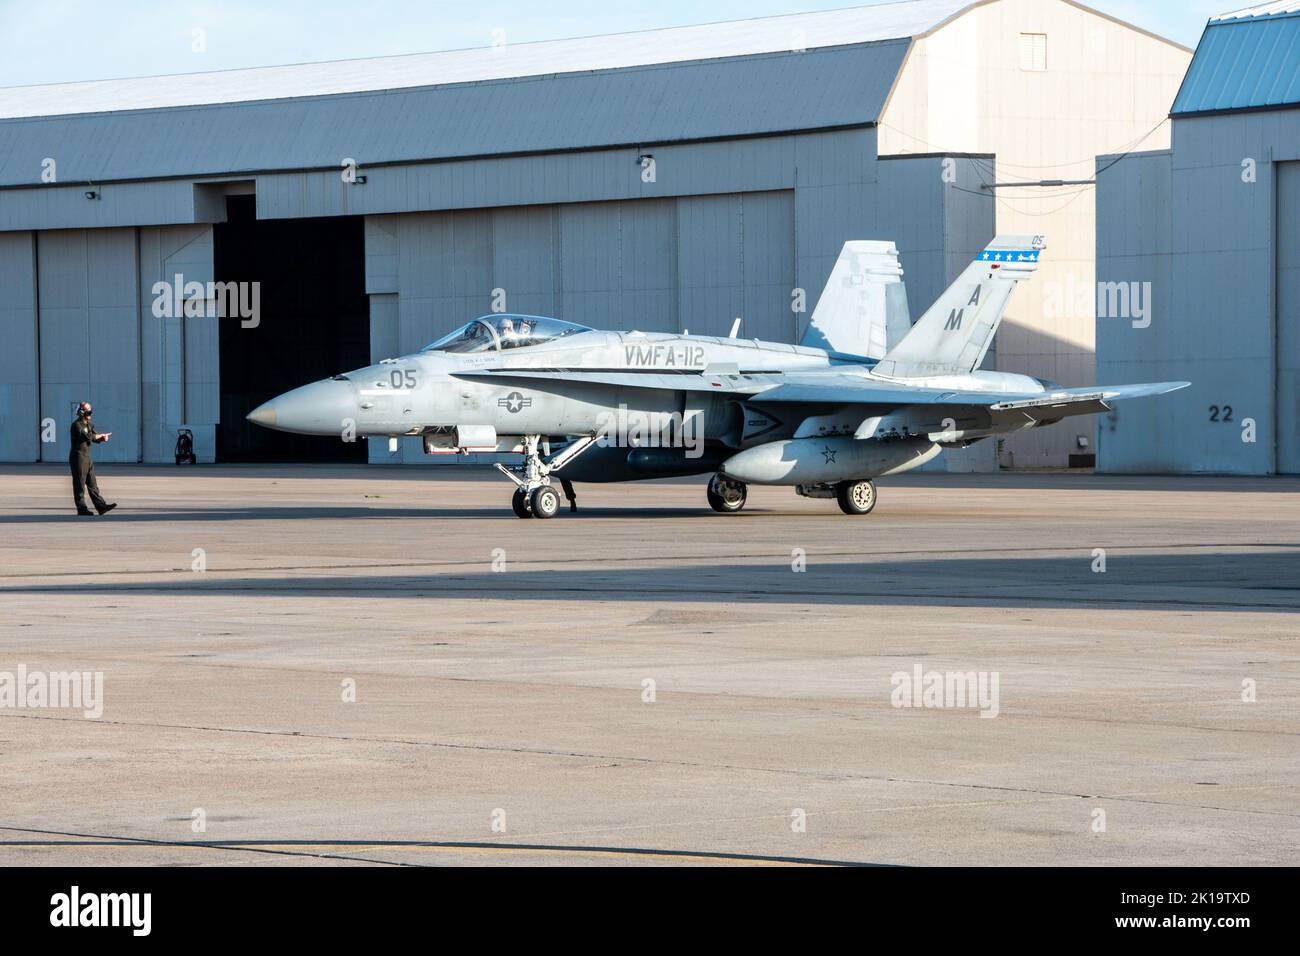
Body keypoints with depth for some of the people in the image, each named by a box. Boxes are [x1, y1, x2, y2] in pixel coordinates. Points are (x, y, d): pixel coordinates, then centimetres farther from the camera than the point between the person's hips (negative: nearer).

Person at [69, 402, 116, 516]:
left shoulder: (89, 424, 14)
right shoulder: (76, 425, -14)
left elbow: (95, 437, 15)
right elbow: (88, 437, -27)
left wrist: (103, 437, -8)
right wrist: (101, 435, -14)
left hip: (87, 458, 9)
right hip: (78, 457, -9)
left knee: (92, 484, 6)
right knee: (80, 485, -3)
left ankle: (101, 506, 3)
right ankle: (81, 509, 0)